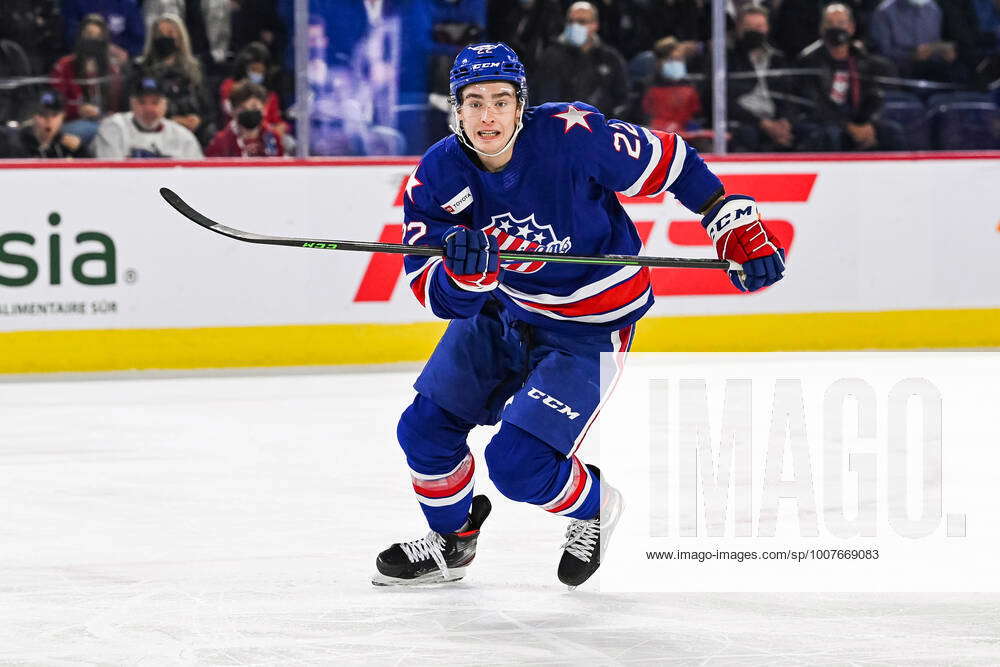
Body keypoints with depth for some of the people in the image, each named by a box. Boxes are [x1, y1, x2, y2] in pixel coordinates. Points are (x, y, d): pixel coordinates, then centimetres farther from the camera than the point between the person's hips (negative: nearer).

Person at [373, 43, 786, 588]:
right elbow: (445, 301, -20)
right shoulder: (436, 179, -16)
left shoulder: (572, 136, -27)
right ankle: (453, 541, 30)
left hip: (590, 328, -5)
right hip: (503, 312, 5)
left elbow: (670, 163, -13)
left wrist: (737, 227, -11)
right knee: (425, 429, 1)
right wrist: (465, 271, -43)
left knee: (518, 465, -14)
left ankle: (596, 507, 20)